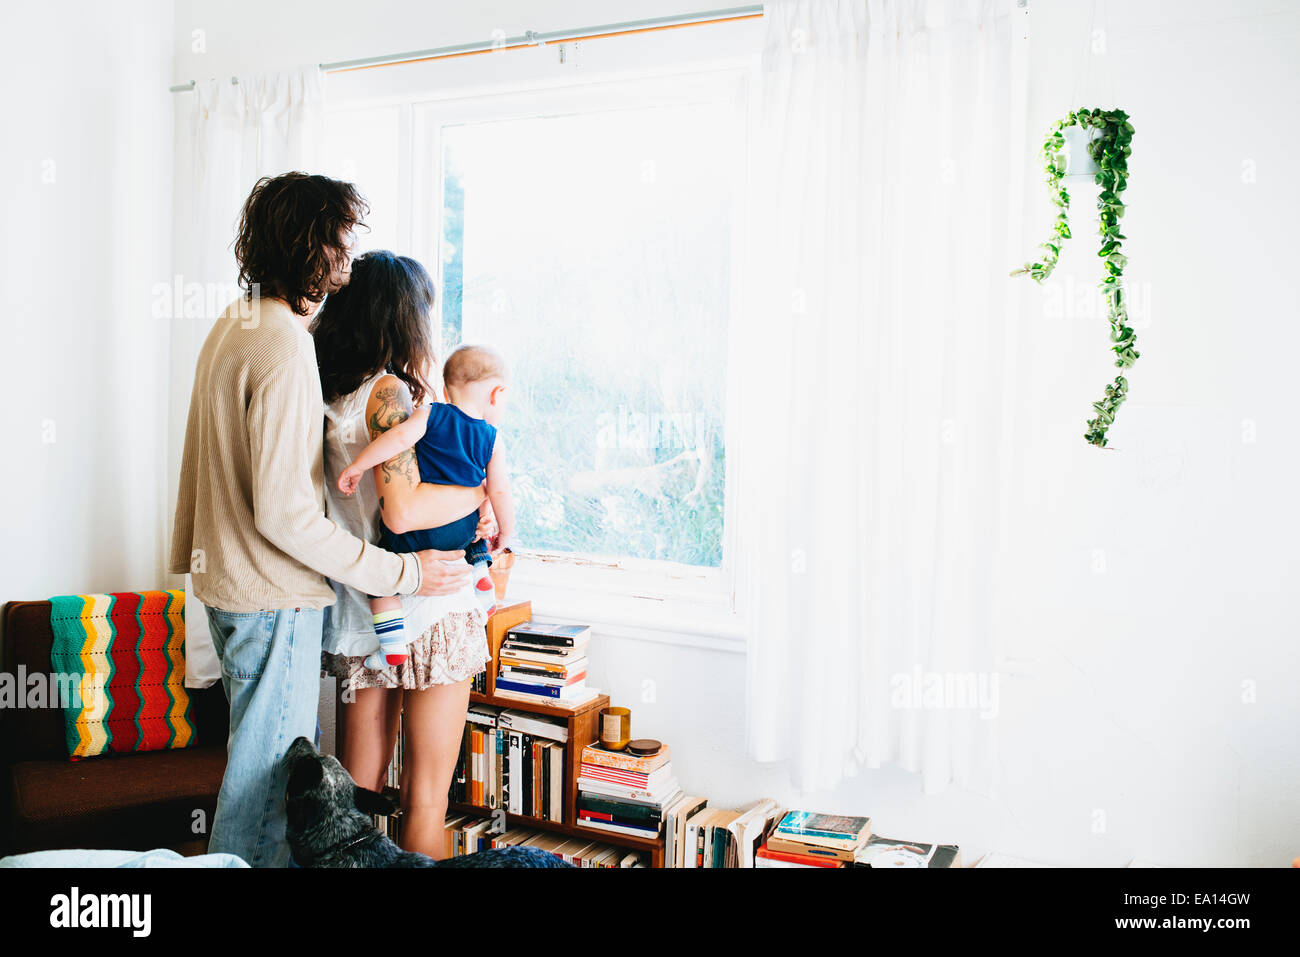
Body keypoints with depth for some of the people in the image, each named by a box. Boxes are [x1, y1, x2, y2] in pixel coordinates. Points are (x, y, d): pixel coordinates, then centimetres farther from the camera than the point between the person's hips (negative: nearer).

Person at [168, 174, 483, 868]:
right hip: (272, 596, -10)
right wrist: (399, 574, -22)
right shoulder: (285, 349, -24)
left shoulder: (233, 323, 8)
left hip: (224, 575, 10)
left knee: (276, 755, 22)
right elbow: (283, 513, -27)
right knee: (268, 767, 4)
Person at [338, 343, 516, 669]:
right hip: (462, 531, 3)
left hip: (415, 530, -3)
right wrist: (505, 531, 14)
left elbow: (399, 437, -19)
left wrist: (357, 466, -14)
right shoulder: (492, 439, 3)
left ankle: (392, 646, 1)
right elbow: (499, 491, 0)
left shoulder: (431, 414, -1)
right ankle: (481, 579, 30)